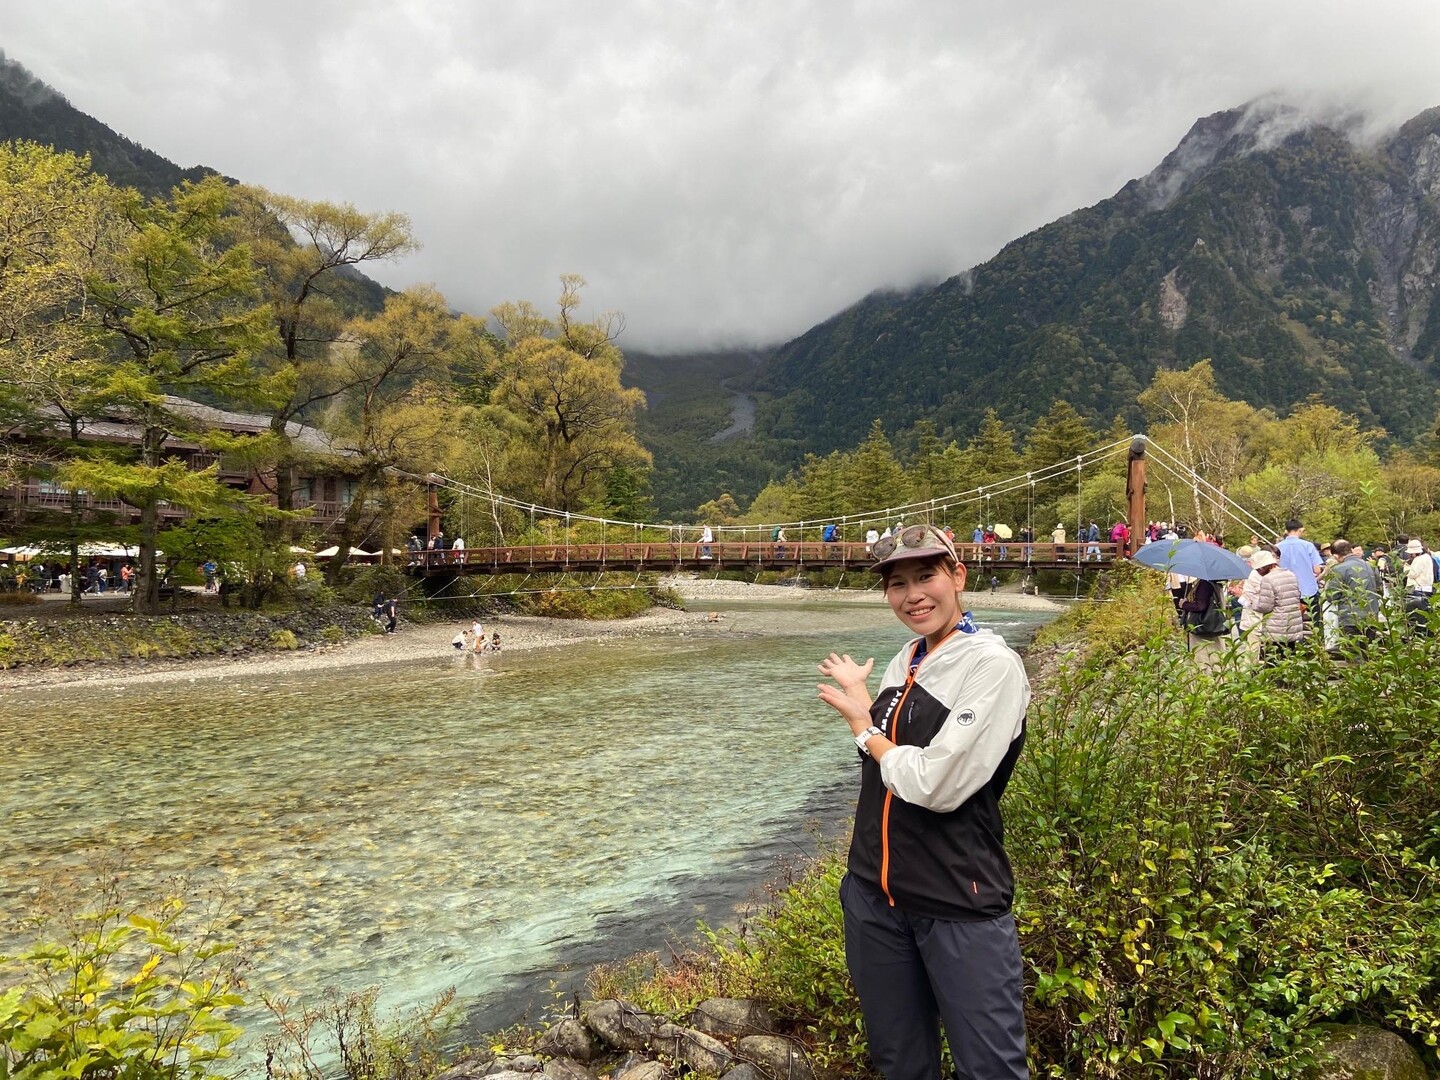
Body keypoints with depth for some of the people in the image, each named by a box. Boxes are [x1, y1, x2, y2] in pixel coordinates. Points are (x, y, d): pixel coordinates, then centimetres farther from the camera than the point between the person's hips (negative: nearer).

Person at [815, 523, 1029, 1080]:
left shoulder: (993, 665, -16)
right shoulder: (904, 663, 6)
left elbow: (935, 785, -23)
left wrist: (864, 726, -8)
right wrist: (861, 703, 2)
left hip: (960, 906, -7)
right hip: (874, 894, 7)